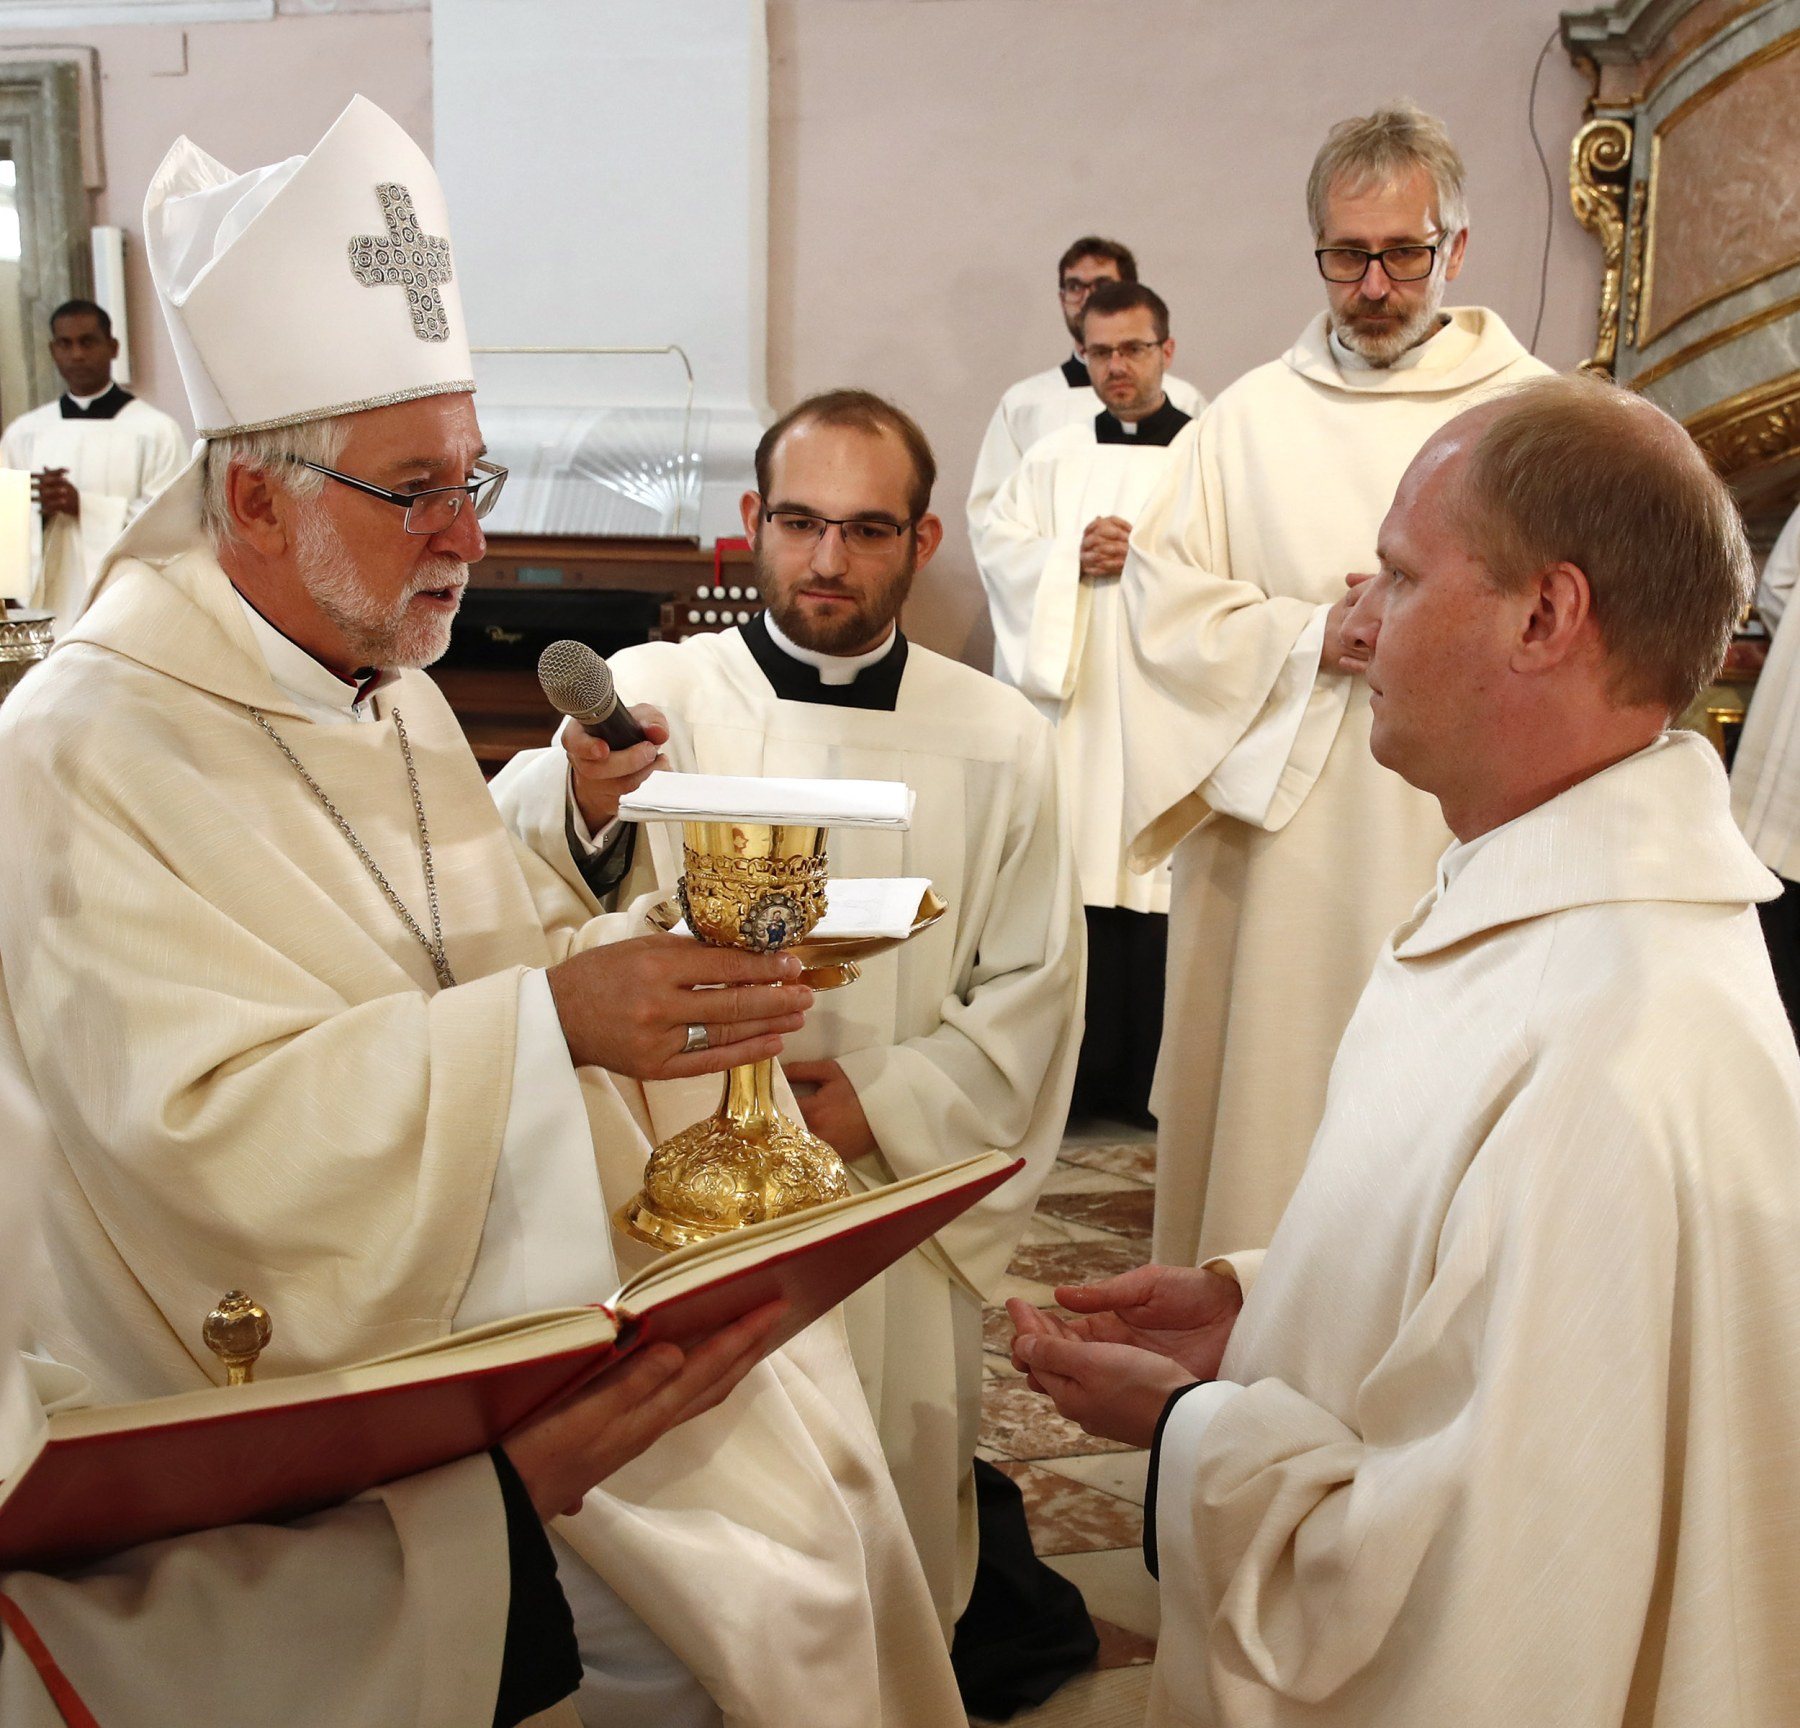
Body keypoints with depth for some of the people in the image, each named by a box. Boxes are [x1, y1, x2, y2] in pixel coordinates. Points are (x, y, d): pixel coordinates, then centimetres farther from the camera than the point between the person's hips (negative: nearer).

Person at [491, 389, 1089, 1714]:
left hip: (897, 1206, 1)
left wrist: (884, 1104, -10)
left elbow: (1029, 996, 4)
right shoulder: (648, 696, -4)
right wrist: (579, 810, -41)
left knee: (897, 1534, 12)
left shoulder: (998, 743, 3)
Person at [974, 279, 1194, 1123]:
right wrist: (1072, 557, -7)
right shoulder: (1054, 457, 15)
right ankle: (1065, 1083, 11)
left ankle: (1143, 1087, 6)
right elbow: (997, 543, 8)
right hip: (1070, 704, 3)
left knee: (1153, 896, -4)